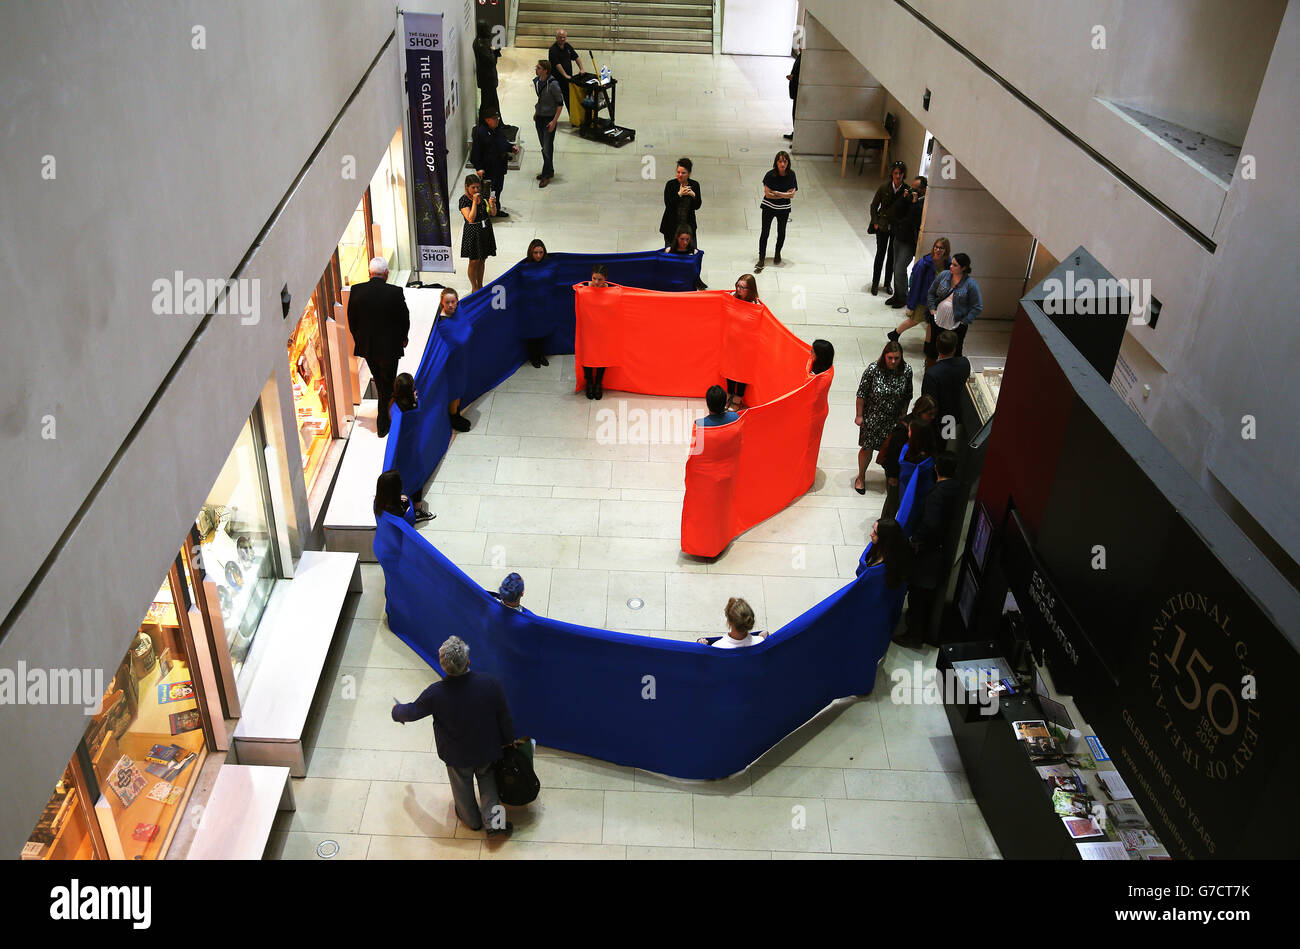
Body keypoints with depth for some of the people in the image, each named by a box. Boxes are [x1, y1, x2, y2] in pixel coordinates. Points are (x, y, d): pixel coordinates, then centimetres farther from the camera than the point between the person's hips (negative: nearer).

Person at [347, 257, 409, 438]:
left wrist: (359, 340, 15)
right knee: (387, 383, 11)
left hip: (366, 347, 4)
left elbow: (351, 319, 0)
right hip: (389, 347, -4)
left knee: (379, 381, 25)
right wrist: (403, 339, 11)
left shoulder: (356, 291, -11)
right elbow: (404, 319, -8)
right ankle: (382, 425, 18)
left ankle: (387, 410, 47)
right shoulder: (395, 293, -20)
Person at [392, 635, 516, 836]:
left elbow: (412, 712, -10)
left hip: (457, 756, 0)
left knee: (462, 786, 28)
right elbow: (504, 717, -13)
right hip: (487, 750, 0)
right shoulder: (490, 684, -29)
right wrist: (508, 739, 8)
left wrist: (397, 712, 14)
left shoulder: (435, 694, -31)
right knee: (486, 775, 30)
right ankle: (493, 820, 25)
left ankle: (471, 820, 52)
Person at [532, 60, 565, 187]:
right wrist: (536, 112, 18)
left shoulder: (553, 84, -19)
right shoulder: (536, 81, 3)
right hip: (539, 118, 7)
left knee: (547, 148, -5)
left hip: (549, 118, -7)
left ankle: (547, 175, 4)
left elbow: (560, 103, -15)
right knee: (544, 147, 15)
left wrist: (554, 121, -18)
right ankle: (549, 171, 28)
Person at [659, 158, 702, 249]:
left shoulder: (695, 185, 1)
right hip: (672, 226, -2)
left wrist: (693, 195, -18)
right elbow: (668, 204, -13)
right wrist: (679, 194, -23)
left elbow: (697, 206, 0)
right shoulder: (670, 184, -6)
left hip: (689, 224, 2)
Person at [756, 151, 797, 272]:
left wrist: (777, 193, -19)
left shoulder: (791, 175, -9)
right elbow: (768, 194, -18)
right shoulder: (770, 175, -16)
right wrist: (785, 195, -16)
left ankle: (778, 253, 40)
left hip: (784, 209, 2)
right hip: (769, 207, -2)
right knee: (765, 233, -5)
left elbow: (792, 194, -12)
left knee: (781, 232, 17)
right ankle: (761, 259, 1)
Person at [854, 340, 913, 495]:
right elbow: (861, 394, -11)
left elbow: (907, 395, 2)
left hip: (894, 419, 2)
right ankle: (861, 477, 34)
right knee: (867, 448, 11)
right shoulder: (873, 369, -22)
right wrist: (859, 415, -6)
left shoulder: (906, 371, -13)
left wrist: (903, 416, 8)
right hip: (872, 417, -2)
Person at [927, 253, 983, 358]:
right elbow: (931, 293, 11)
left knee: (955, 353, 6)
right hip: (938, 321, 4)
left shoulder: (971, 284, -15)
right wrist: (932, 309, 2)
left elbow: (977, 307, -10)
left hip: (956, 326, -4)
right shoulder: (943, 275, -4)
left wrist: (964, 322, -14)